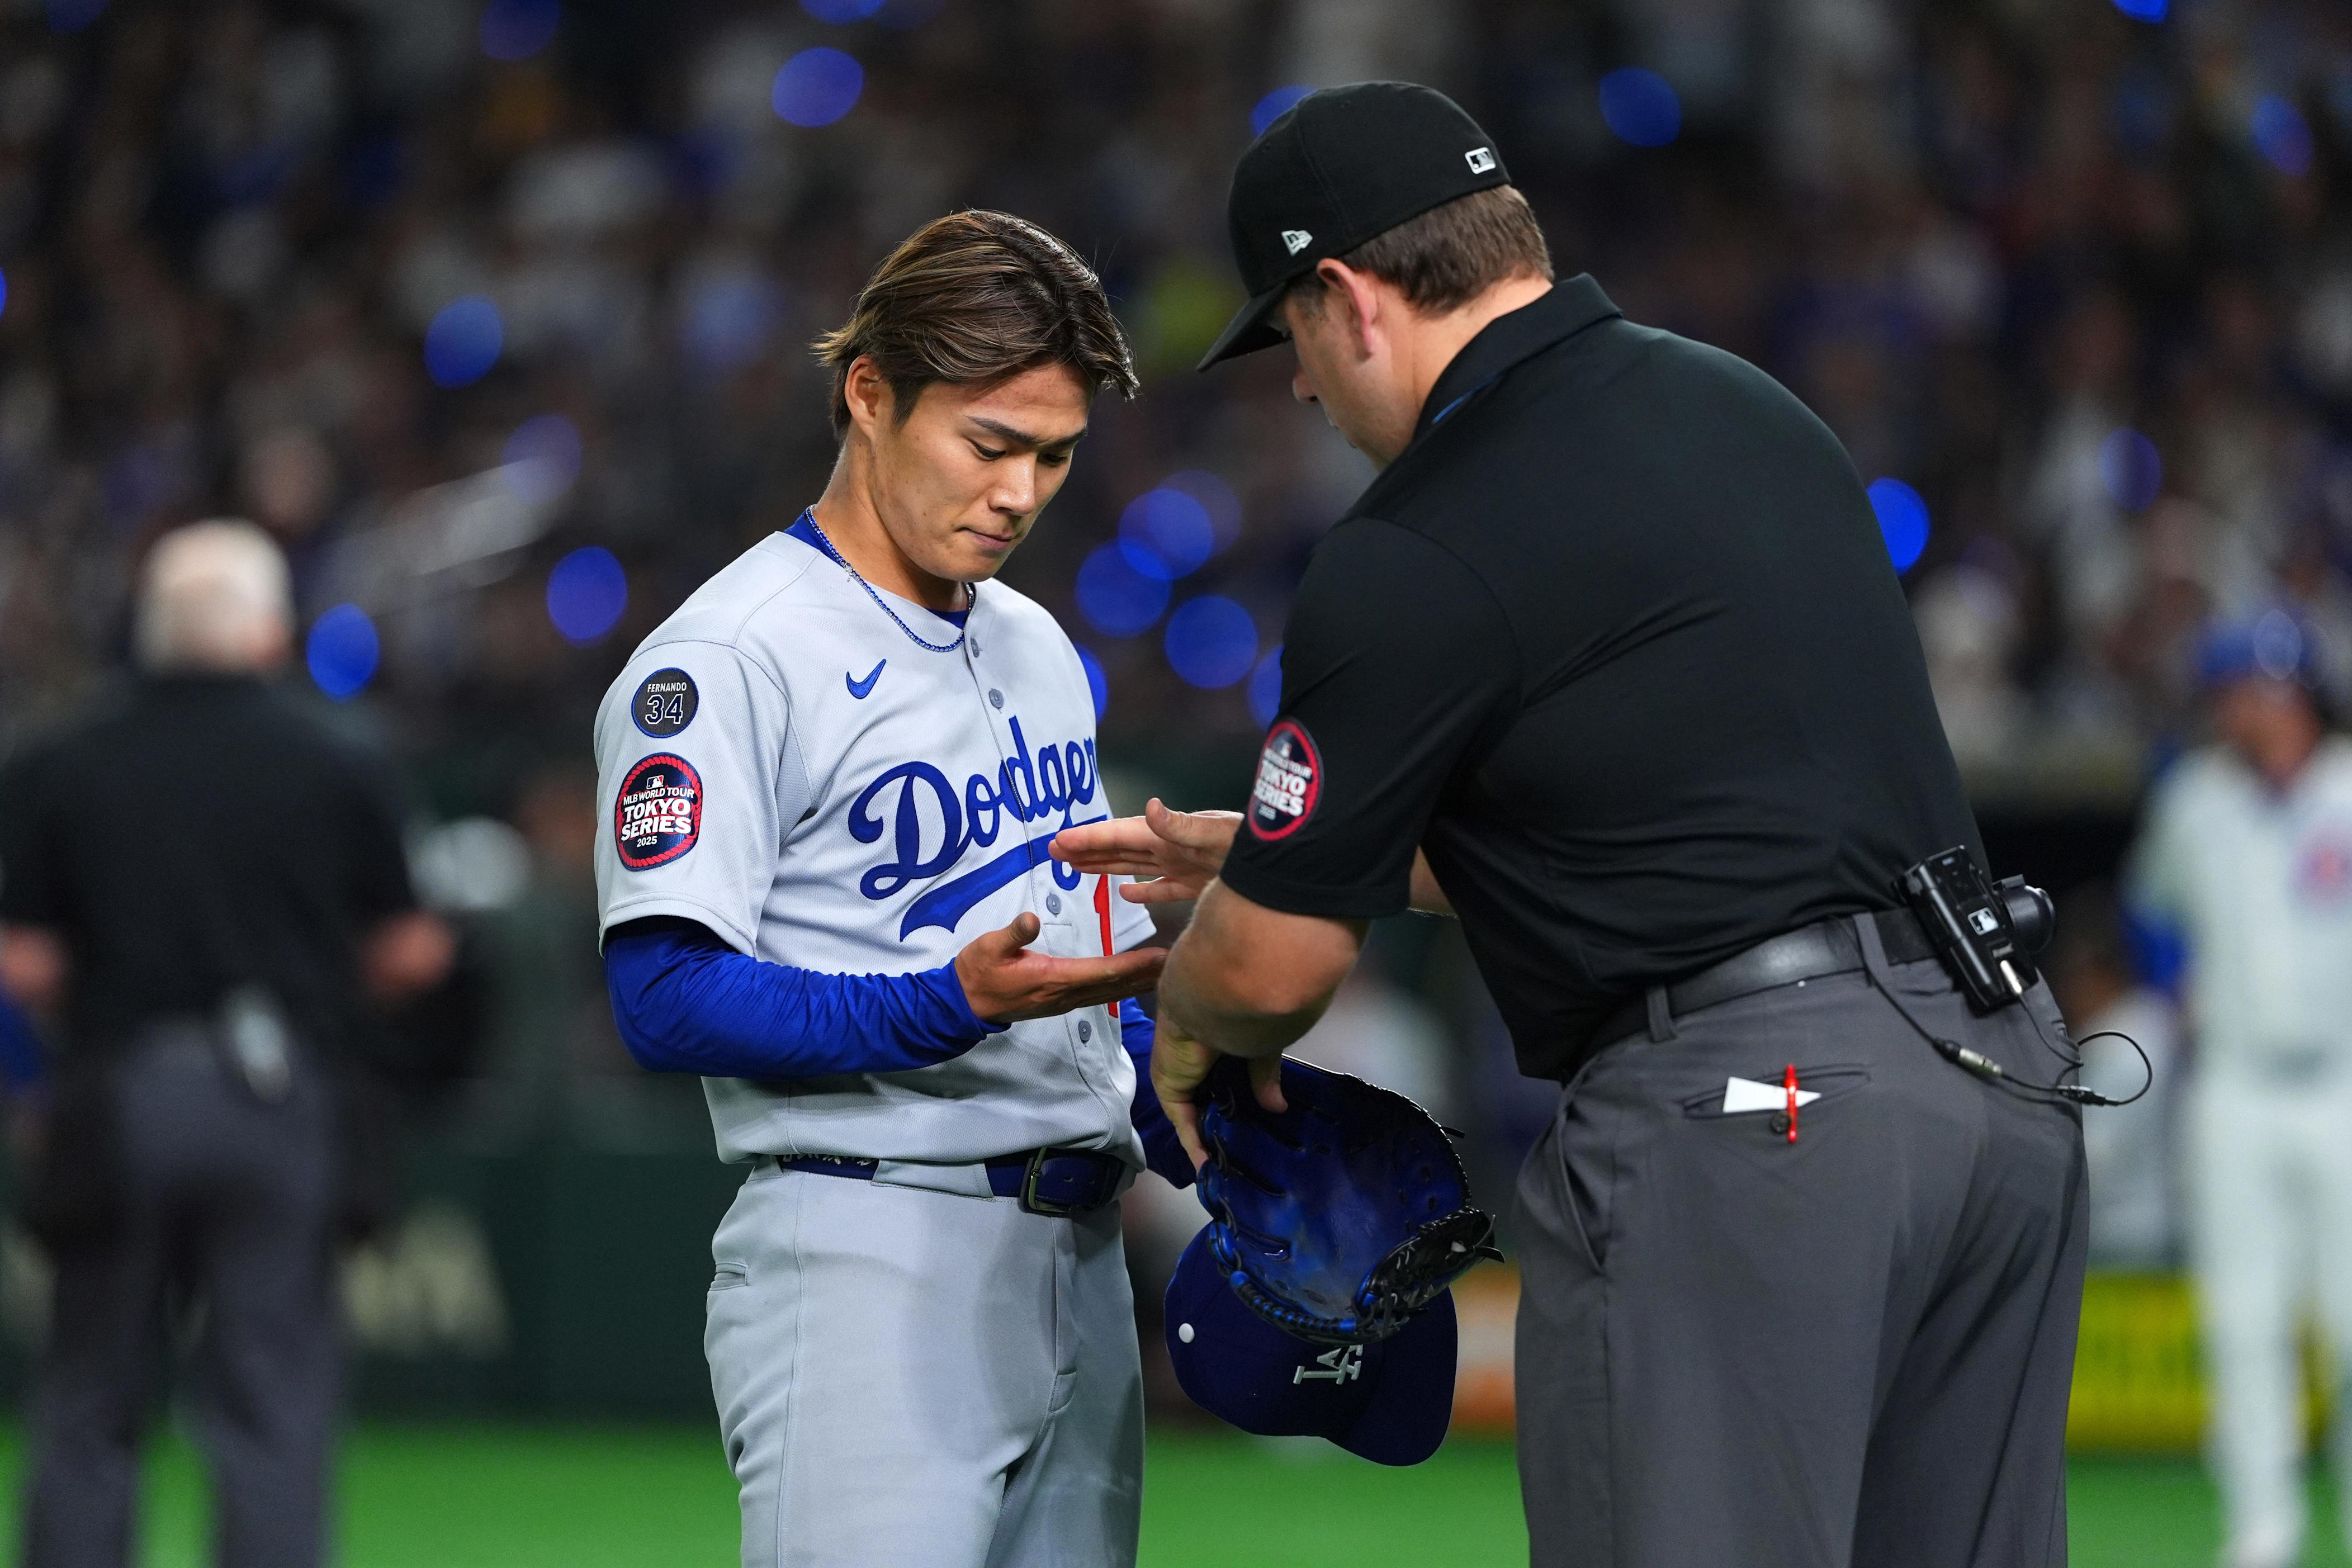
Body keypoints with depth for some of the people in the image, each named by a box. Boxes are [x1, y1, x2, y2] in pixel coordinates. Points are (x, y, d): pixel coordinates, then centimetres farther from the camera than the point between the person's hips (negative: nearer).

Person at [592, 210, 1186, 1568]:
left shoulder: (1039, 649, 19)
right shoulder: (729, 660, -9)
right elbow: (669, 997, -16)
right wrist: (949, 1009, -26)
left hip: (1078, 1252, 8)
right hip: (869, 1252, -8)